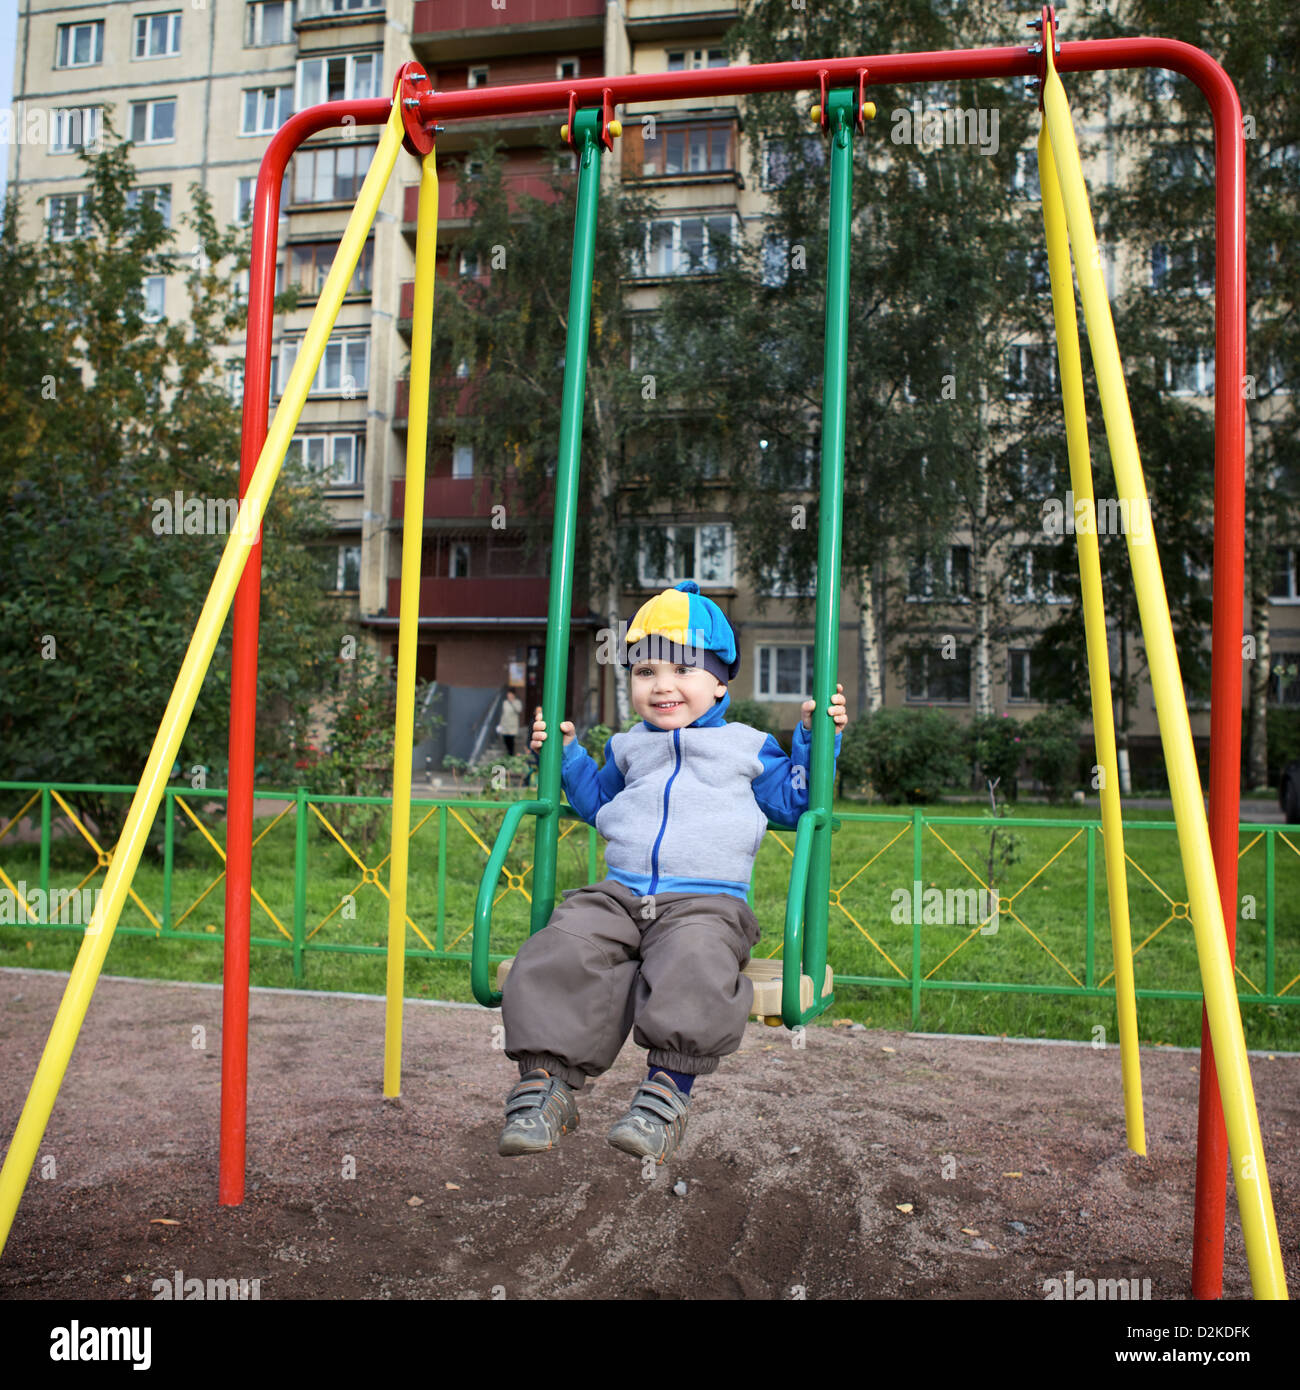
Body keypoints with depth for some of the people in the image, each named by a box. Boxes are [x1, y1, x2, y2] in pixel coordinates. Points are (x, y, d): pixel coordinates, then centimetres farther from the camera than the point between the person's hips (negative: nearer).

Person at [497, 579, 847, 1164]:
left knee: (694, 961, -38)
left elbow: (792, 803, 18)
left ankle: (669, 1084, -30)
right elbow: (596, 802, 41)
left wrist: (814, 737, 12)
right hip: (618, 894, 3)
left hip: (707, 901, -3)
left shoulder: (747, 747, 16)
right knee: (562, 950, -26)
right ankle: (547, 1077, -23)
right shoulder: (627, 747, 26)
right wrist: (567, 753, 34)